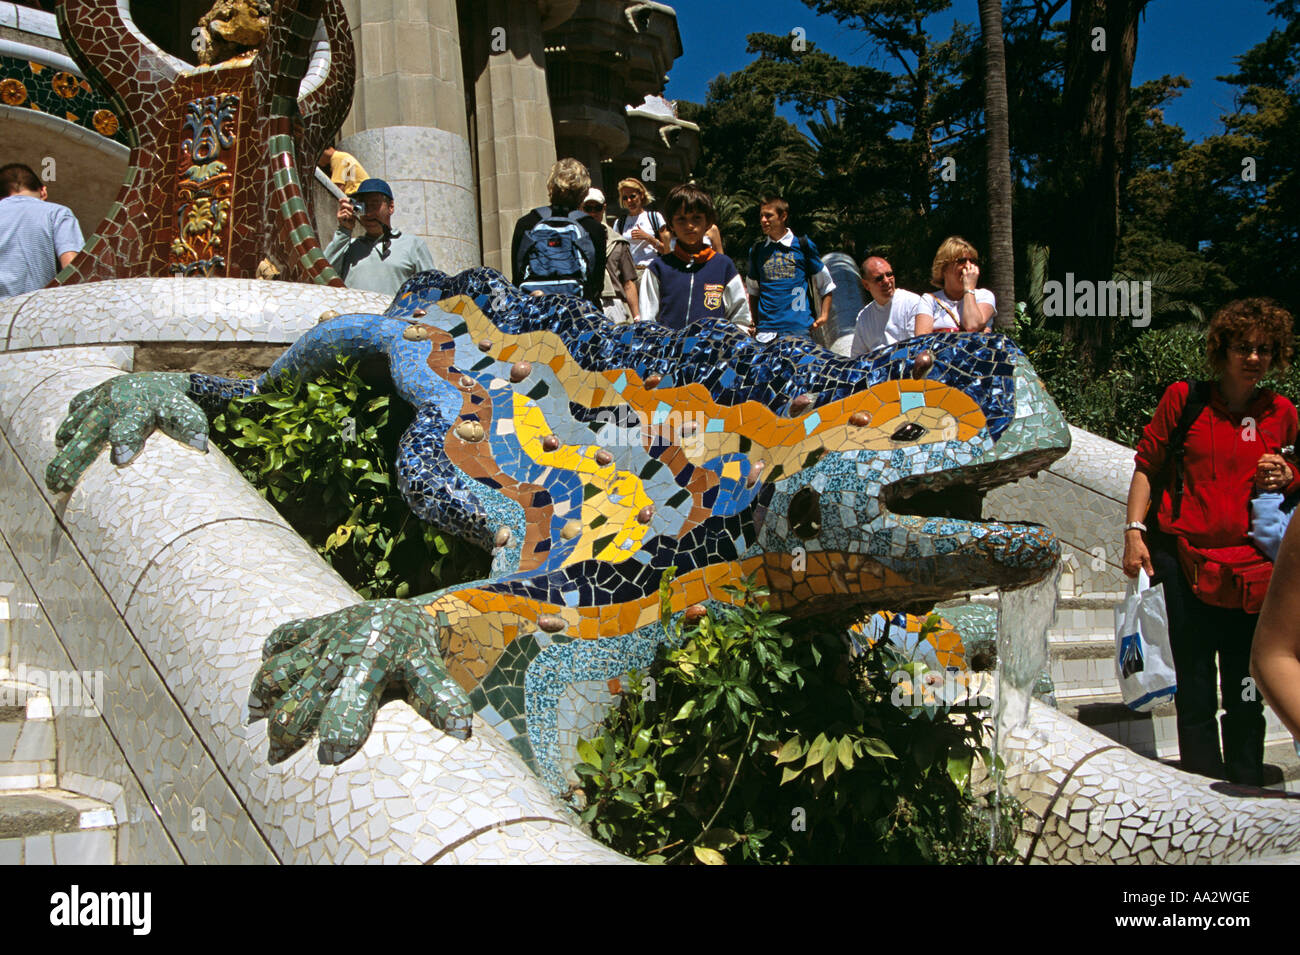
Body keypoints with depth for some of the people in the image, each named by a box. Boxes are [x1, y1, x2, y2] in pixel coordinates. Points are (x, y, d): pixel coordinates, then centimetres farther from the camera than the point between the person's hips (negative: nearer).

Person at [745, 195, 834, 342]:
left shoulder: (803, 246, 5)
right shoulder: (757, 251, 13)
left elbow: (826, 286, 12)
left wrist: (824, 315, 2)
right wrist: (754, 321, 14)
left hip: (799, 328, -2)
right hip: (766, 329, 2)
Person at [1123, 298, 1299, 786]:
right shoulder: (1183, 399, 2)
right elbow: (1146, 465, 5)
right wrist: (1134, 530, -3)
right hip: (1184, 555, -2)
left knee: (1245, 685, 3)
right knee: (1195, 680, 4)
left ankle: (1247, 787, 15)